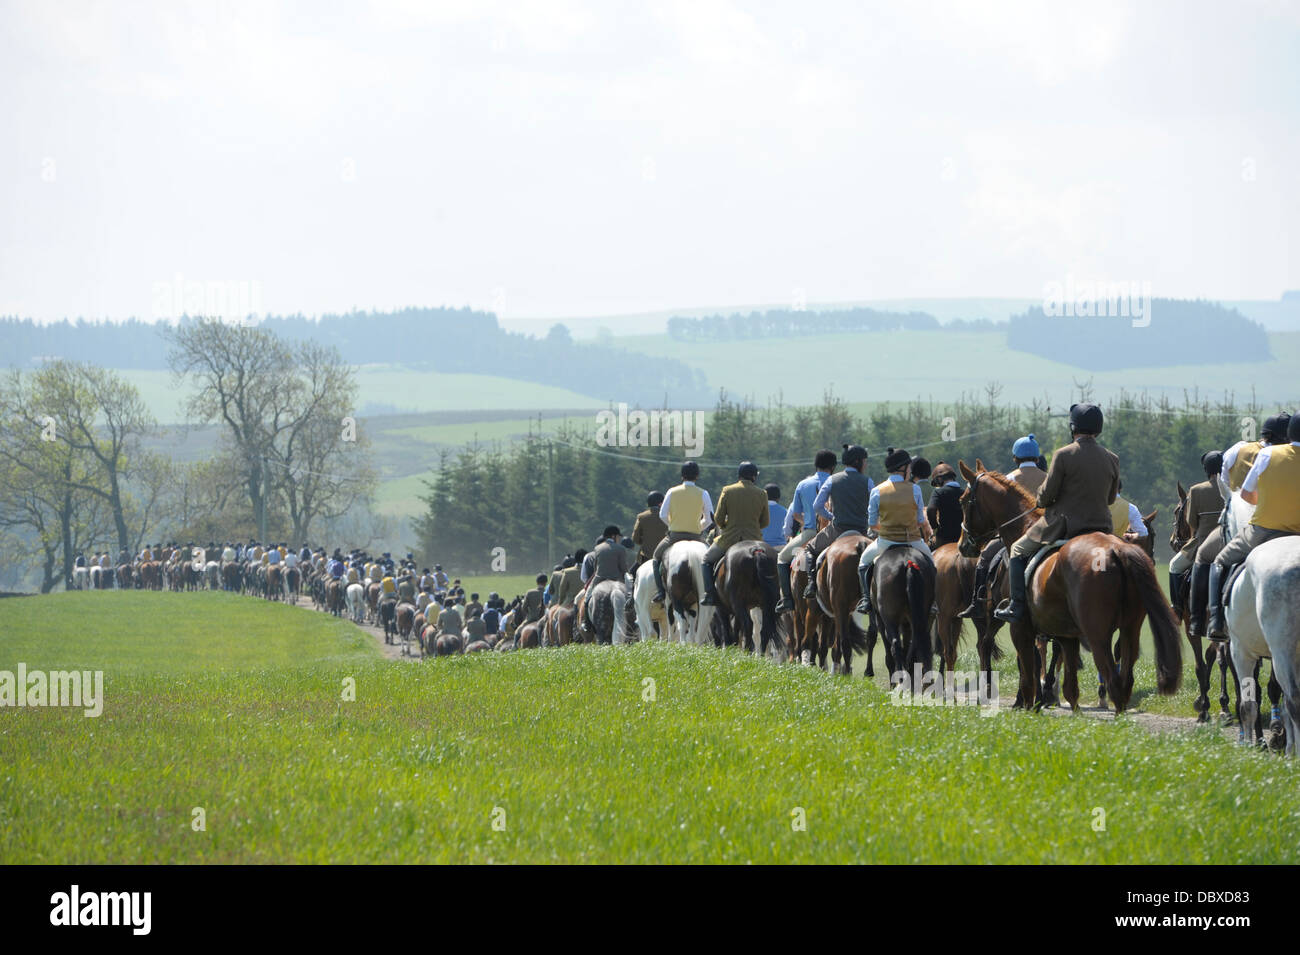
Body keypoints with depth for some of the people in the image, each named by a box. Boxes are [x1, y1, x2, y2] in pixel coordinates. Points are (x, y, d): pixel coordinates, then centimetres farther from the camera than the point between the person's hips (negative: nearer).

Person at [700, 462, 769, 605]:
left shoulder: (727, 491, -7)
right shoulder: (762, 494, -2)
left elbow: (718, 519, -4)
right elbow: (765, 522, 4)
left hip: (729, 538, -1)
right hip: (753, 539, 1)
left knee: (706, 561, 21)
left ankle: (710, 594, 7)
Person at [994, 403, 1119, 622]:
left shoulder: (1064, 455, -14)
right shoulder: (1112, 459, 1)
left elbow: (1046, 495, -10)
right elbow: (1111, 498, 11)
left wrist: (1041, 501, 13)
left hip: (1064, 523, -5)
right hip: (1101, 526, 5)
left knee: (1019, 551, 14)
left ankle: (1018, 606, 5)